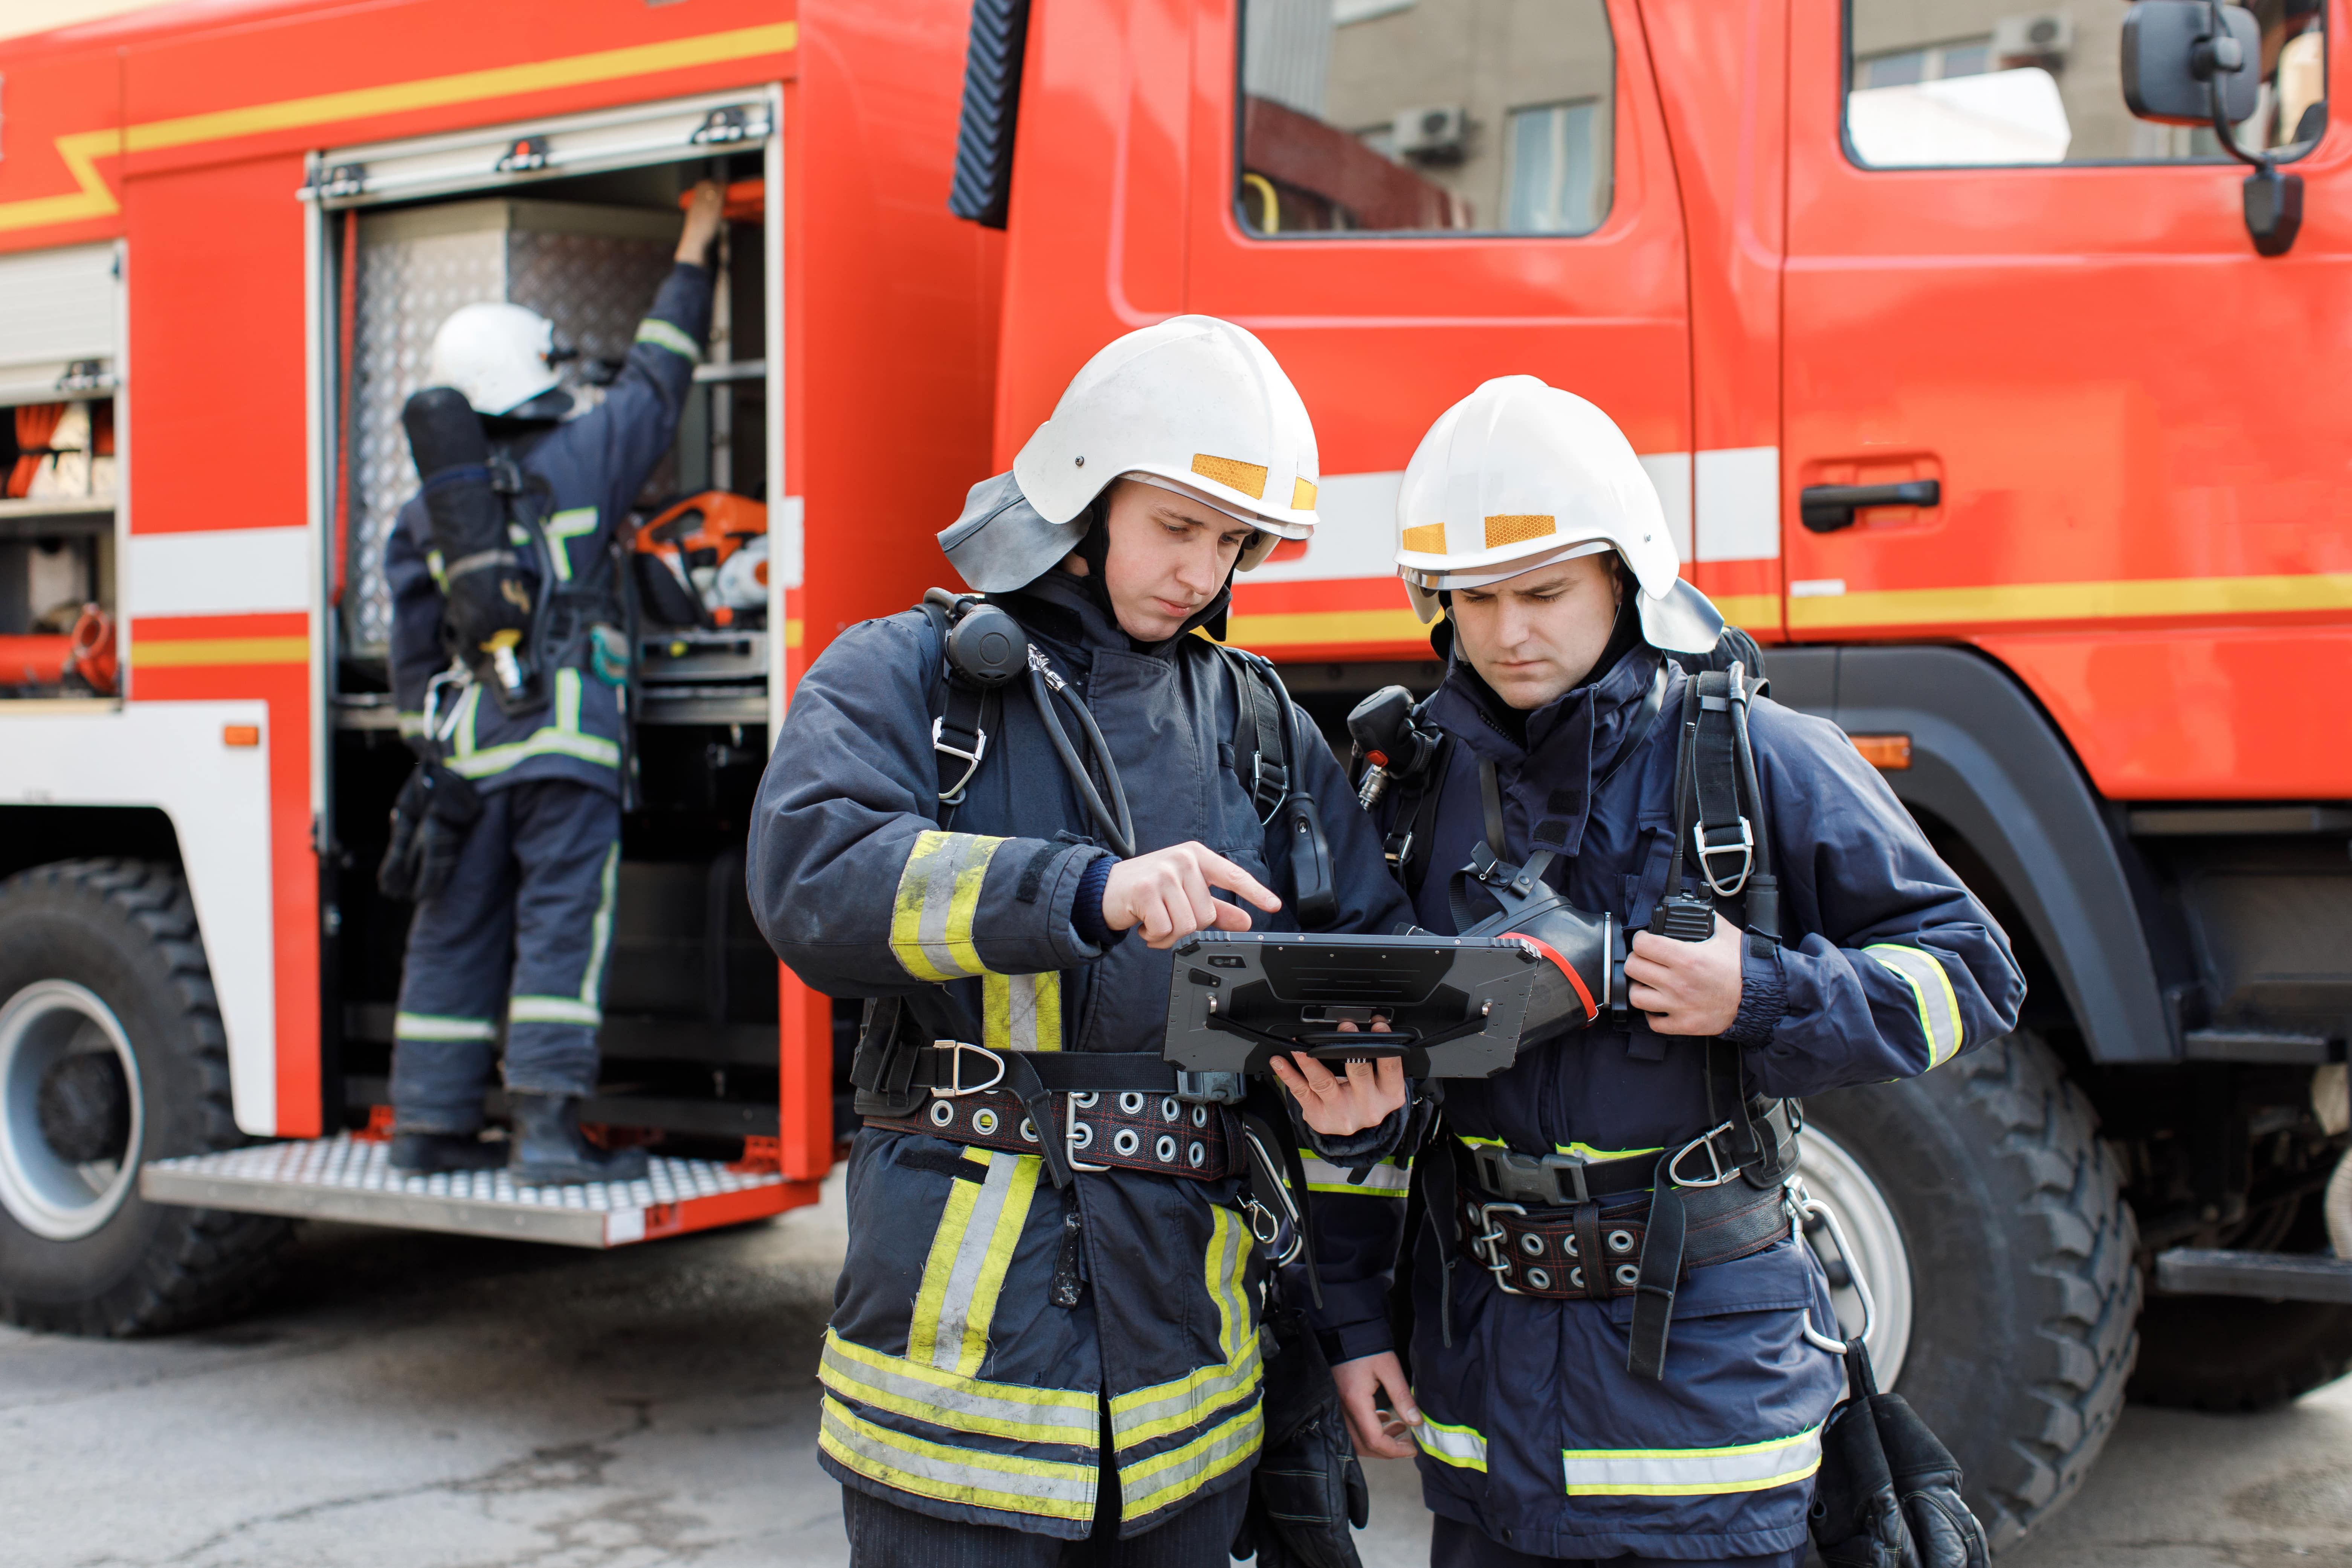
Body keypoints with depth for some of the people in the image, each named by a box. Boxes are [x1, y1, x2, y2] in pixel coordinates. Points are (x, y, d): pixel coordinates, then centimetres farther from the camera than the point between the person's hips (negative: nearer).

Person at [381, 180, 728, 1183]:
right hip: (564, 739, -5)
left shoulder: (429, 506, 11)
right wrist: (693, 251, 23)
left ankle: (429, 1122, 15)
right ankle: (547, 1127, -10)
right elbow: (659, 376, 13)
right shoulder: (579, 454, 1)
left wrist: (429, 742, 21)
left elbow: (415, 646, 11)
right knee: (562, 923, -6)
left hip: (465, 744, 5)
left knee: (456, 931, 10)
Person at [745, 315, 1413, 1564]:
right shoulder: (906, 677, 0)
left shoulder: (1264, 728, 14)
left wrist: (1363, 1104, -11)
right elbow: (812, 875, -18)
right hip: (965, 1316, -4)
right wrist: (1088, 890, -29)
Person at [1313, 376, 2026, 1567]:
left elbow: (1972, 973, -3)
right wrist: (1351, 1313, 7)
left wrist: (1761, 998, -19)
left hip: (1702, 1366, -3)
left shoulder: (1760, 762, -6)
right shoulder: (1420, 781, 4)